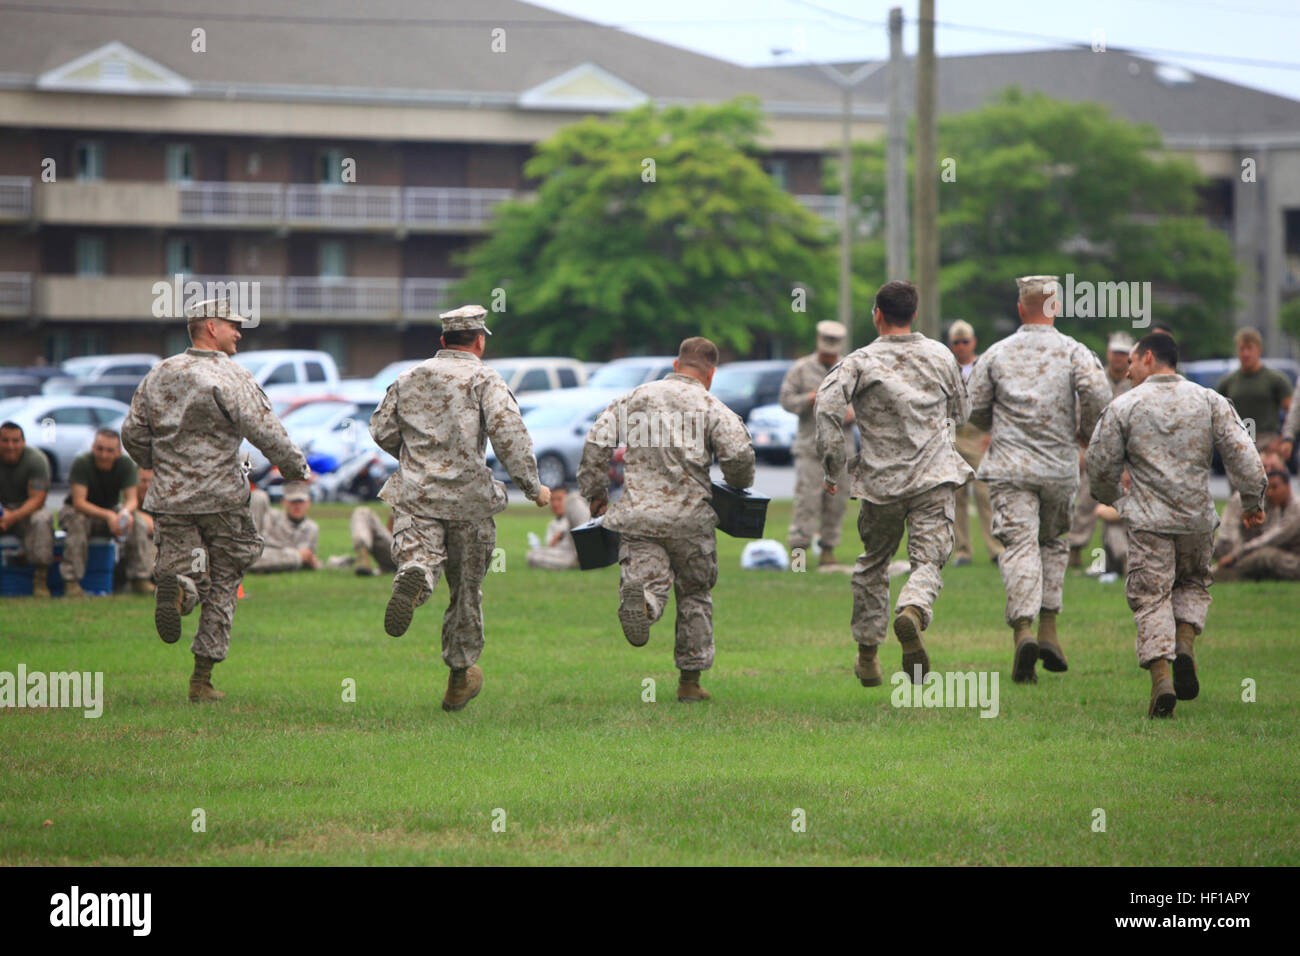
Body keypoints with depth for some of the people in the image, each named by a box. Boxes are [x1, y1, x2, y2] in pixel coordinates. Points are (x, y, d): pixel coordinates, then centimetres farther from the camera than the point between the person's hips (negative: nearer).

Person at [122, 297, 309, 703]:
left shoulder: (159, 374, 8)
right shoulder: (232, 377, -8)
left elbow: (132, 434, 11)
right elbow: (264, 431, -16)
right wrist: (295, 466, -1)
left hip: (170, 498, 4)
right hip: (222, 497, -4)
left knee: (190, 577, 8)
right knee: (222, 583, 9)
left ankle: (175, 589, -31)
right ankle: (202, 680, 7)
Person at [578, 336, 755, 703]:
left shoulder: (634, 398, 12)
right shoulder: (710, 406, 1)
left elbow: (595, 443, 6)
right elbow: (739, 453, -12)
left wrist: (595, 493, 16)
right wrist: (739, 486, 9)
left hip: (638, 514, 1)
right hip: (689, 517, -1)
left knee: (647, 581, -4)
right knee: (695, 595, 13)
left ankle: (640, 601, -43)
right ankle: (690, 682, 16)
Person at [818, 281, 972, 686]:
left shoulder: (862, 361, -3)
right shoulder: (940, 356, 7)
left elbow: (827, 404, -19)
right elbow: (961, 413, 19)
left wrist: (832, 466, -11)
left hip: (882, 481, 0)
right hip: (935, 477, 0)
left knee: (873, 563, 17)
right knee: (928, 559, -4)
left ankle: (868, 655, 21)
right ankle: (913, 613, -37)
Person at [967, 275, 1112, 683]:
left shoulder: (997, 353, 5)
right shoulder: (1073, 351, 2)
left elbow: (974, 409, 5)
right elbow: (1097, 393, -14)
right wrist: (1085, 432, 4)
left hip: (1010, 466, -1)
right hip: (1060, 466, 1)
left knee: (1020, 545, -8)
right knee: (1053, 543, 19)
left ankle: (1023, 630, -27)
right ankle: (1049, 630, 12)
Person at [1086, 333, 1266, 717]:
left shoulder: (1124, 407, -1)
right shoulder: (1210, 402, 5)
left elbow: (1100, 464, 3)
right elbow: (1242, 453, -3)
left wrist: (1112, 498, 23)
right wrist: (1253, 501, 9)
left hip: (1148, 519, -3)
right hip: (1198, 515, 3)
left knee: (1151, 598, 0)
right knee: (1194, 583, 24)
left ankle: (1160, 676, -16)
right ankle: (1185, 644, -1)